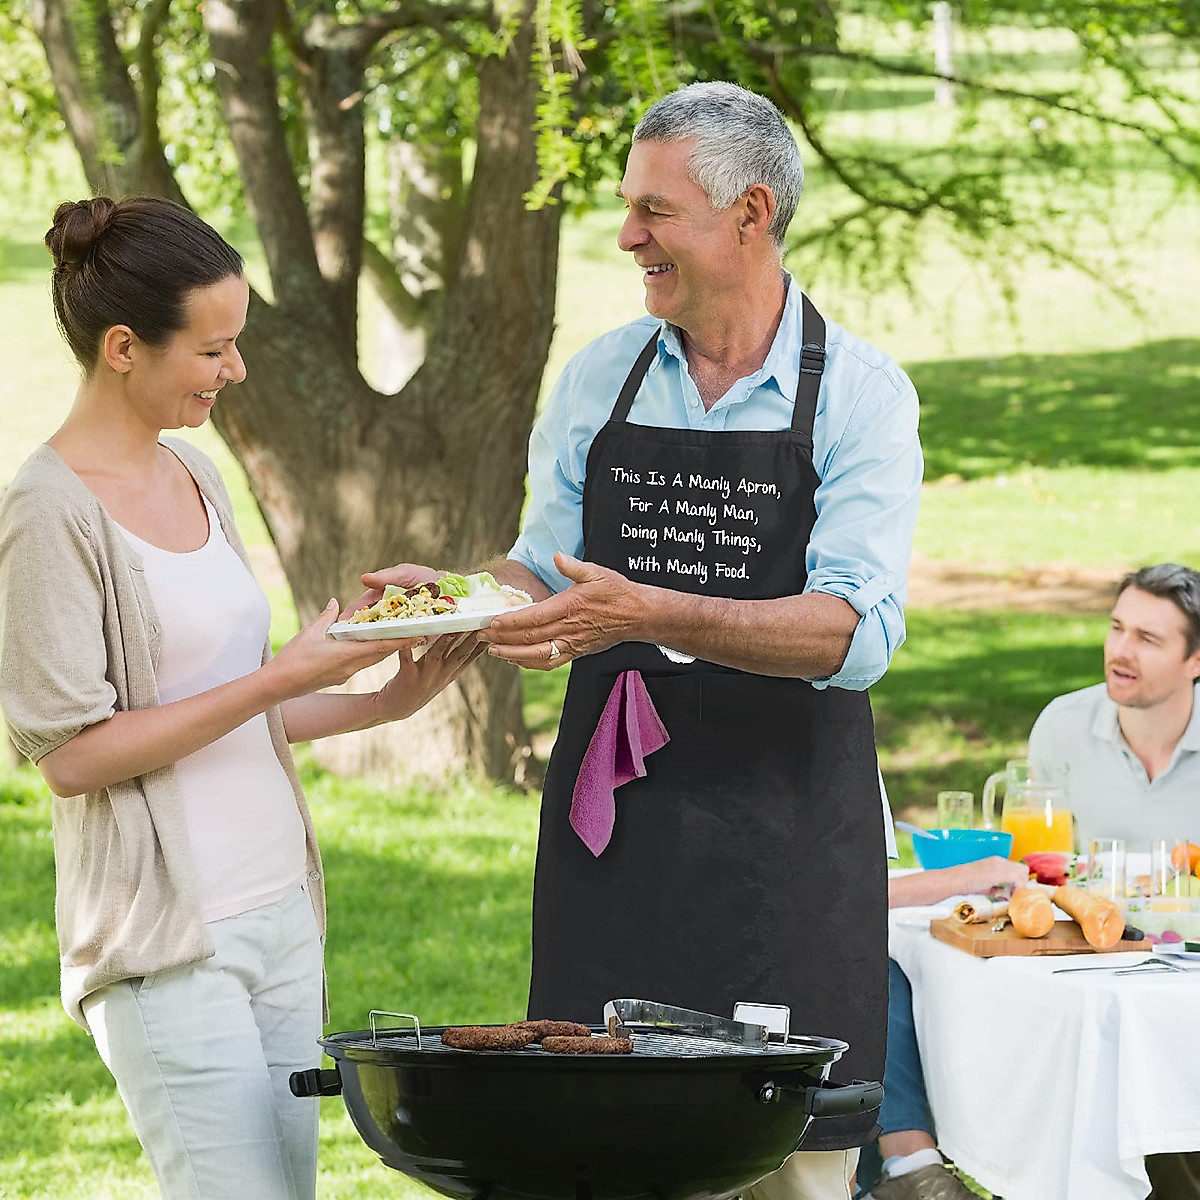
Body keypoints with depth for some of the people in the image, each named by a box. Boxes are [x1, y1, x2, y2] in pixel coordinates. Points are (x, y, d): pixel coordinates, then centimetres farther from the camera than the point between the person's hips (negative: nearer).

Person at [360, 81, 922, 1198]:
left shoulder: (859, 393, -5)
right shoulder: (597, 378, 8)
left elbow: (854, 634, -16)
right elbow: (546, 569, 15)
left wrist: (652, 615, -27)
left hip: (784, 828, -3)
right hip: (611, 811, 3)